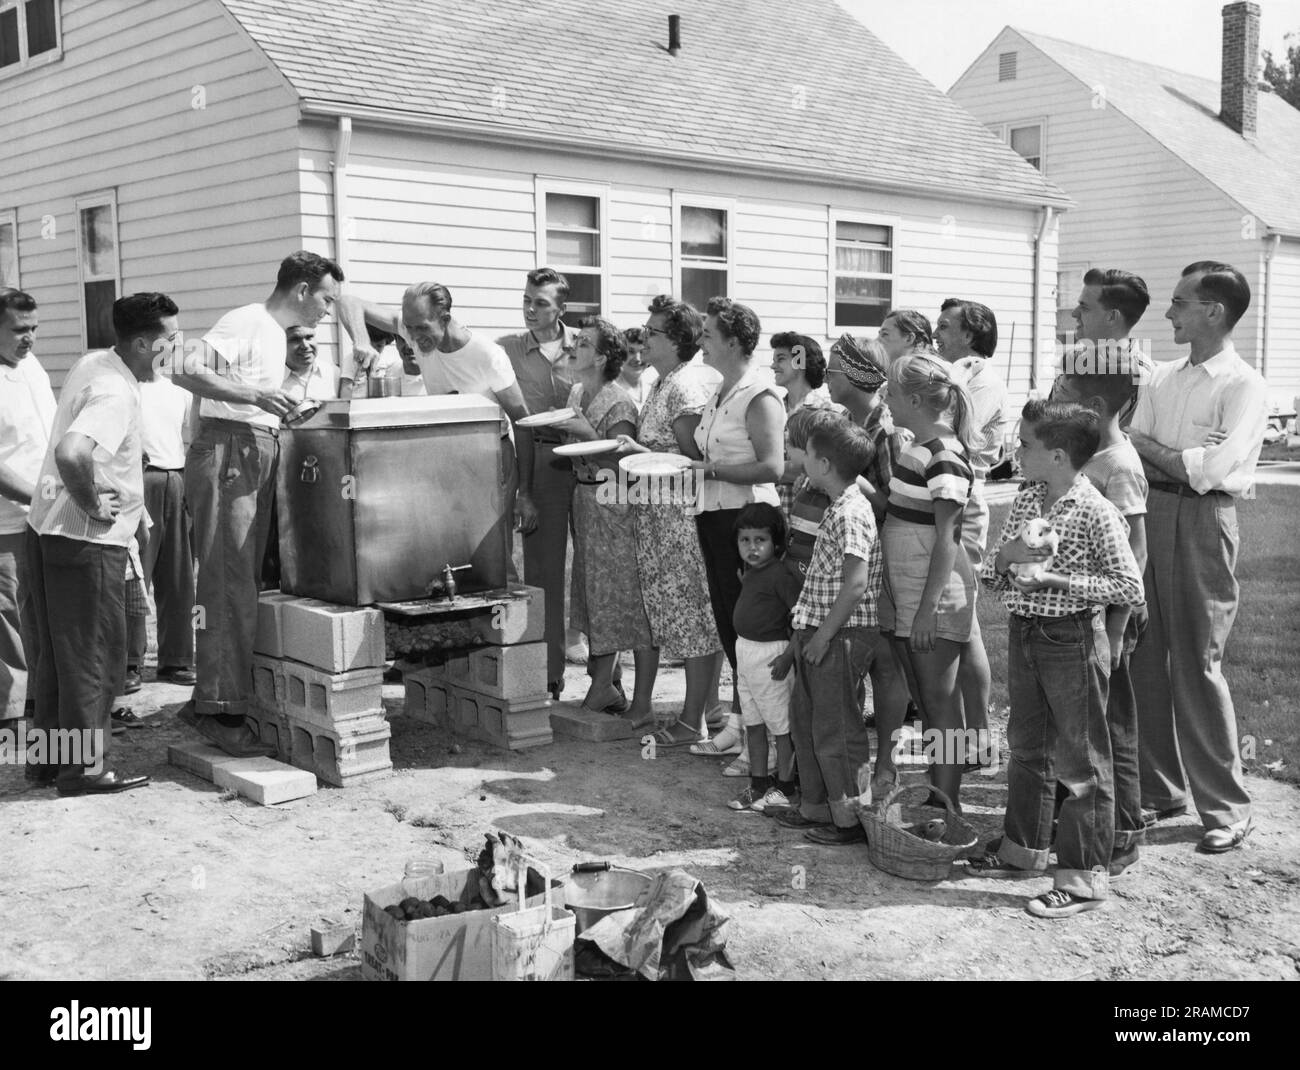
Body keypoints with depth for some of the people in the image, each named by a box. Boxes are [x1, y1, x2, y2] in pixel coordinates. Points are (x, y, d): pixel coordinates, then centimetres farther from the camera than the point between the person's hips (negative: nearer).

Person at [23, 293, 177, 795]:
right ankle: (84, 768, 11)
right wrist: (93, 506, -22)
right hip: (87, 542, -9)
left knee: (55, 653, 17)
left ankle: (49, 757, 28)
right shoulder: (117, 393, -22)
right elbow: (70, 453, -38)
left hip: (46, 528, 10)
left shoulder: (92, 362, 8)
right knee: (93, 657, 2)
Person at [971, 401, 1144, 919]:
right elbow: (991, 578, 10)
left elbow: (1130, 588, -18)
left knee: (1080, 761, 2)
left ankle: (1084, 877, 10)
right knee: (1027, 749, 19)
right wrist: (1005, 555, -13)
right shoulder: (1024, 501, 6)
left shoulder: (1095, 512, -15)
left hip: (1072, 639, -7)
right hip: (1024, 636, 7)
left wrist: (1057, 579, -21)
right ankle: (1023, 848, 35)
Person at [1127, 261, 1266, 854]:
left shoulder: (1244, 385, -6)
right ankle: (1159, 789, 21)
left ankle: (1226, 809, 9)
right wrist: (1182, 459, -9)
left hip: (1201, 521, -6)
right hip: (1150, 514, 6)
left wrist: (1151, 449, -4)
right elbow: (1130, 447, 7)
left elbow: (1210, 470, -16)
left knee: (1196, 664, -3)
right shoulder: (1162, 377, 14)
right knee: (1145, 658, 8)